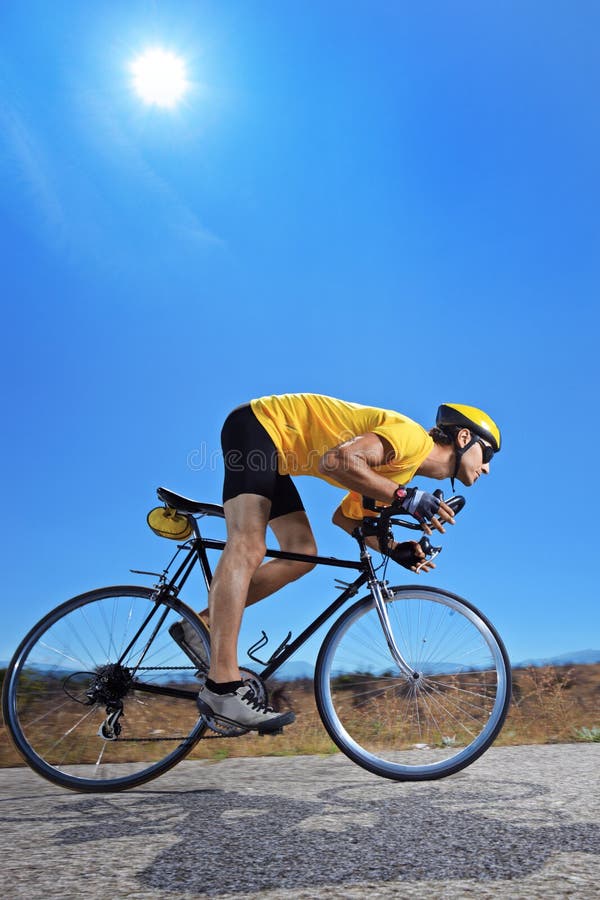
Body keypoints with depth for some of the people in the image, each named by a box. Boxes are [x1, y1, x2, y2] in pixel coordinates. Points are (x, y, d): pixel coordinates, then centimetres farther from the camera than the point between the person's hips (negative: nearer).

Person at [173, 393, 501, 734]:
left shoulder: (401, 466, 10)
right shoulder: (412, 436, -20)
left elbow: (344, 517, 14)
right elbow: (337, 460, -34)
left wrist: (395, 550, 3)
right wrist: (405, 496, -32)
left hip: (274, 451, 10)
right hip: (258, 424, -10)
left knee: (302, 557, 4)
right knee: (249, 547, -23)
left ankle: (201, 625, 10)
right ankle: (223, 687, -26)